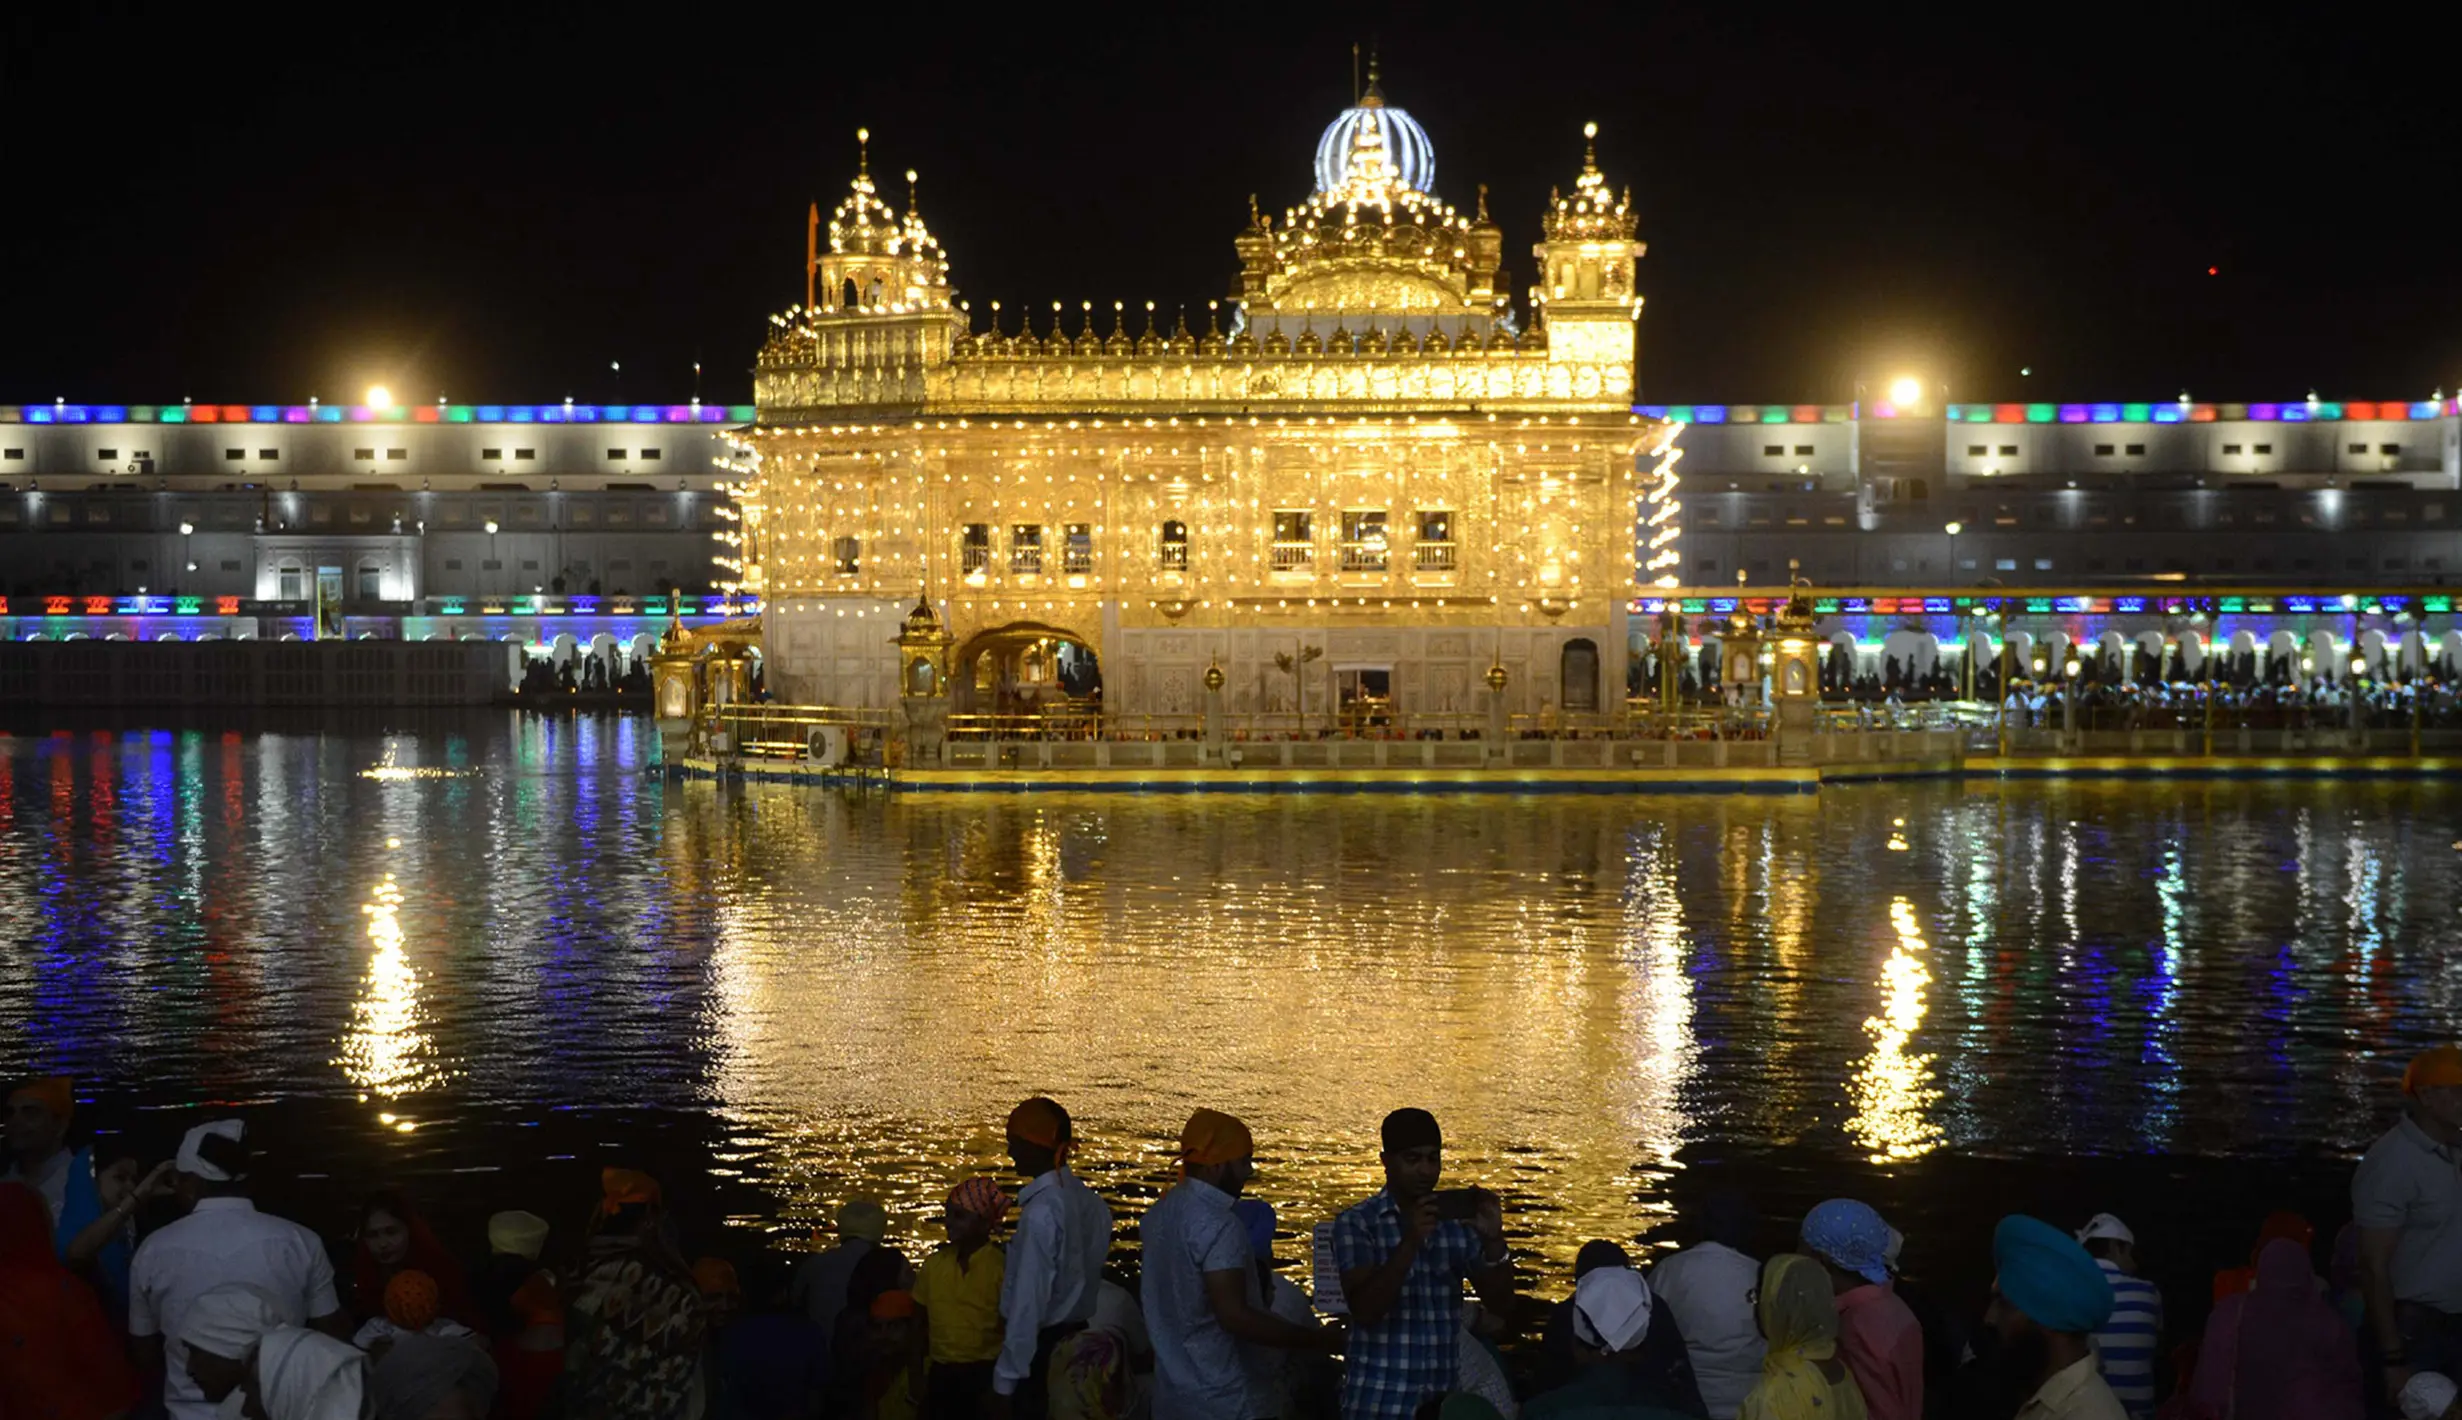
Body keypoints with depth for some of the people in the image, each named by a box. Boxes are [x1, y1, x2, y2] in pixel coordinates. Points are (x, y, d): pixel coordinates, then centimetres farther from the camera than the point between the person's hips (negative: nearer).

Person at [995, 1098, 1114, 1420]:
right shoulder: (1088, 1200, 1)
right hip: (1077, 1337, 7)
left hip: (1042, 1347, -7)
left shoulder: (1041, 1212, -22)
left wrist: (1006, 1377, -16)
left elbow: (1028, 1303, -21)